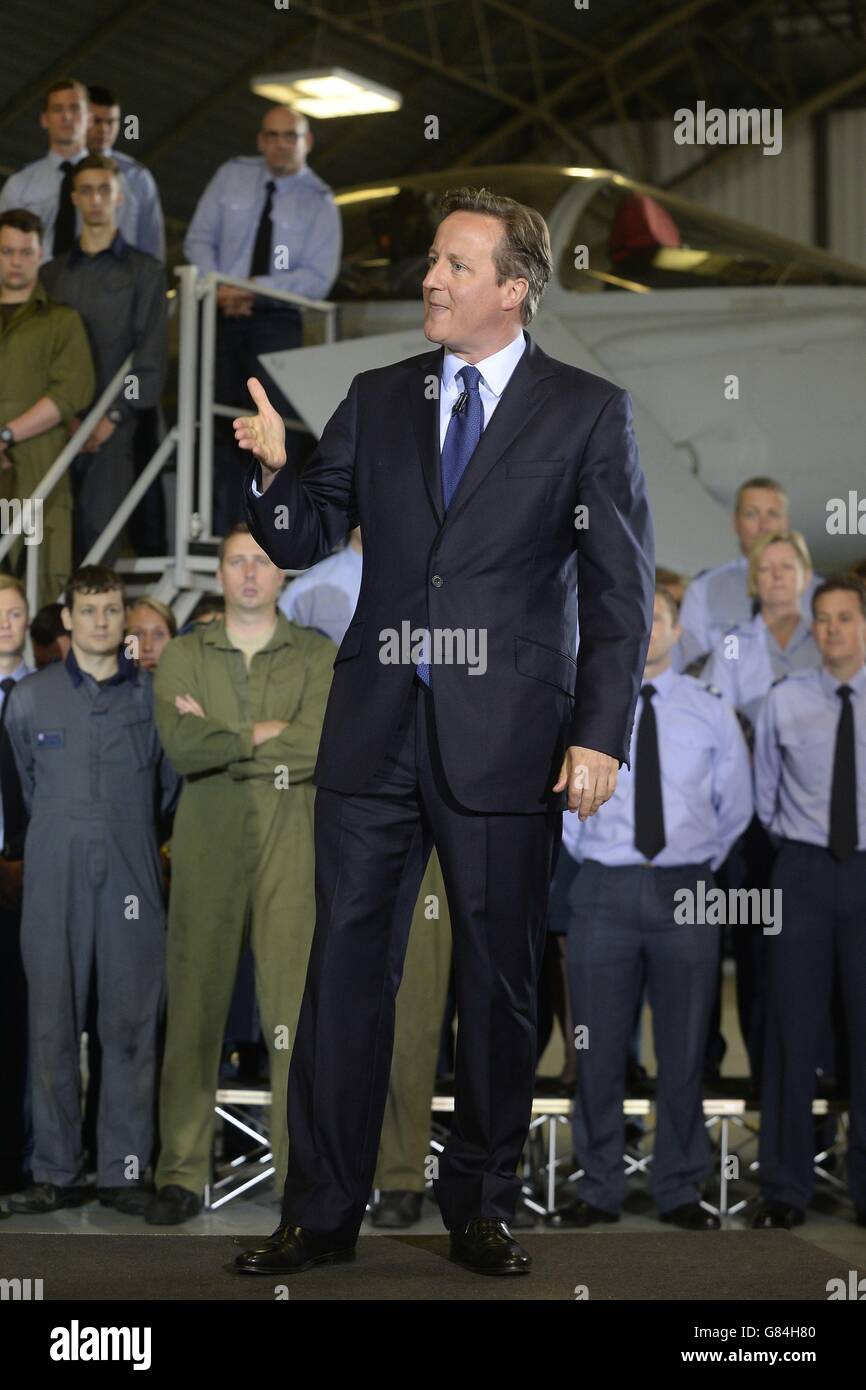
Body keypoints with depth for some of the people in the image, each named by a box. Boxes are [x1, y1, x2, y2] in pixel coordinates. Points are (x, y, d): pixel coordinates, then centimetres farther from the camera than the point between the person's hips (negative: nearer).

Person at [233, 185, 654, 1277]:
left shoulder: (587, 411, 1)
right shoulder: (377, 400, 11)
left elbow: (621, 590, -1)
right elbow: (304, 542, 11)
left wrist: (600, 734, -9)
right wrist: (273, 469, -10)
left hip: (506, 737, -2)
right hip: (375, 731, 3)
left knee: (499, 978, 6)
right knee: (345, 964, 3)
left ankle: (480, 1206, 20)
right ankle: (321, 1210, 12)